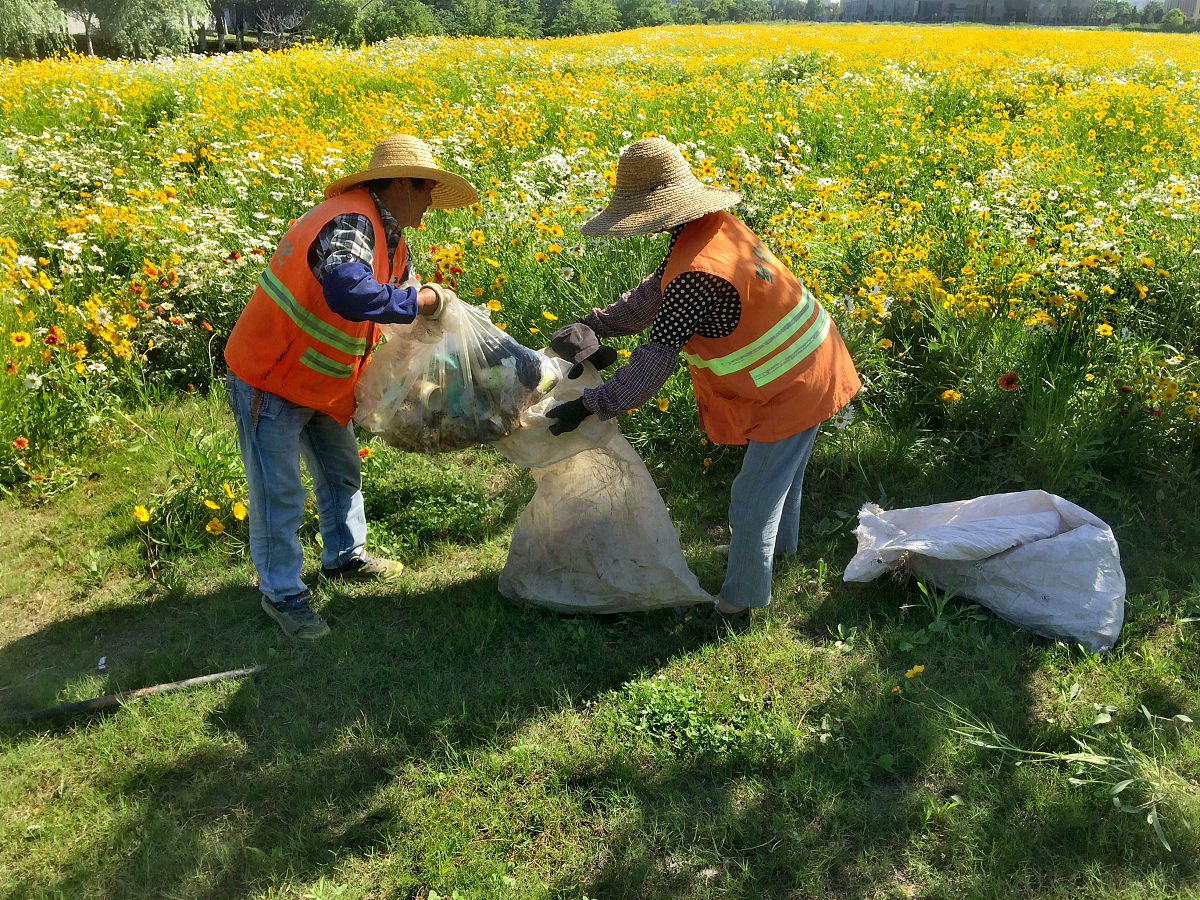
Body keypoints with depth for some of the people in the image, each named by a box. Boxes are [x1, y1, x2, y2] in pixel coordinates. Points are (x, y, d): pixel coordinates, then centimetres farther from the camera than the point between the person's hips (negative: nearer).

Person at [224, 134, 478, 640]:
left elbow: (405, 284, 16)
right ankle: (281, 592, 18)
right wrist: (420, 302, -33)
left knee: (340, 470, 23)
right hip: (269, 380, -10)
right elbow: (349, 293, -47)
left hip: (321, 383, 10)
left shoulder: (386, 232, 5)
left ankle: (344, 555, 43)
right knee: (278, 495, 1)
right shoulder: (349, 223, -29)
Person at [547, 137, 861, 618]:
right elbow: (655, 294, 6)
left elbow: (654, 360, -31)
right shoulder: (717, 226, -3)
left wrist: (588, 405, -26)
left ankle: (741, 599, 23)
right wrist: (594, 324, 2)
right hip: (810, 362, 10)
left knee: (752, 499, 5)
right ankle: (780, 543, 56)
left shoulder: (696, 276, -33)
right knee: (782, 468, 31)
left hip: (790, 389, -10)